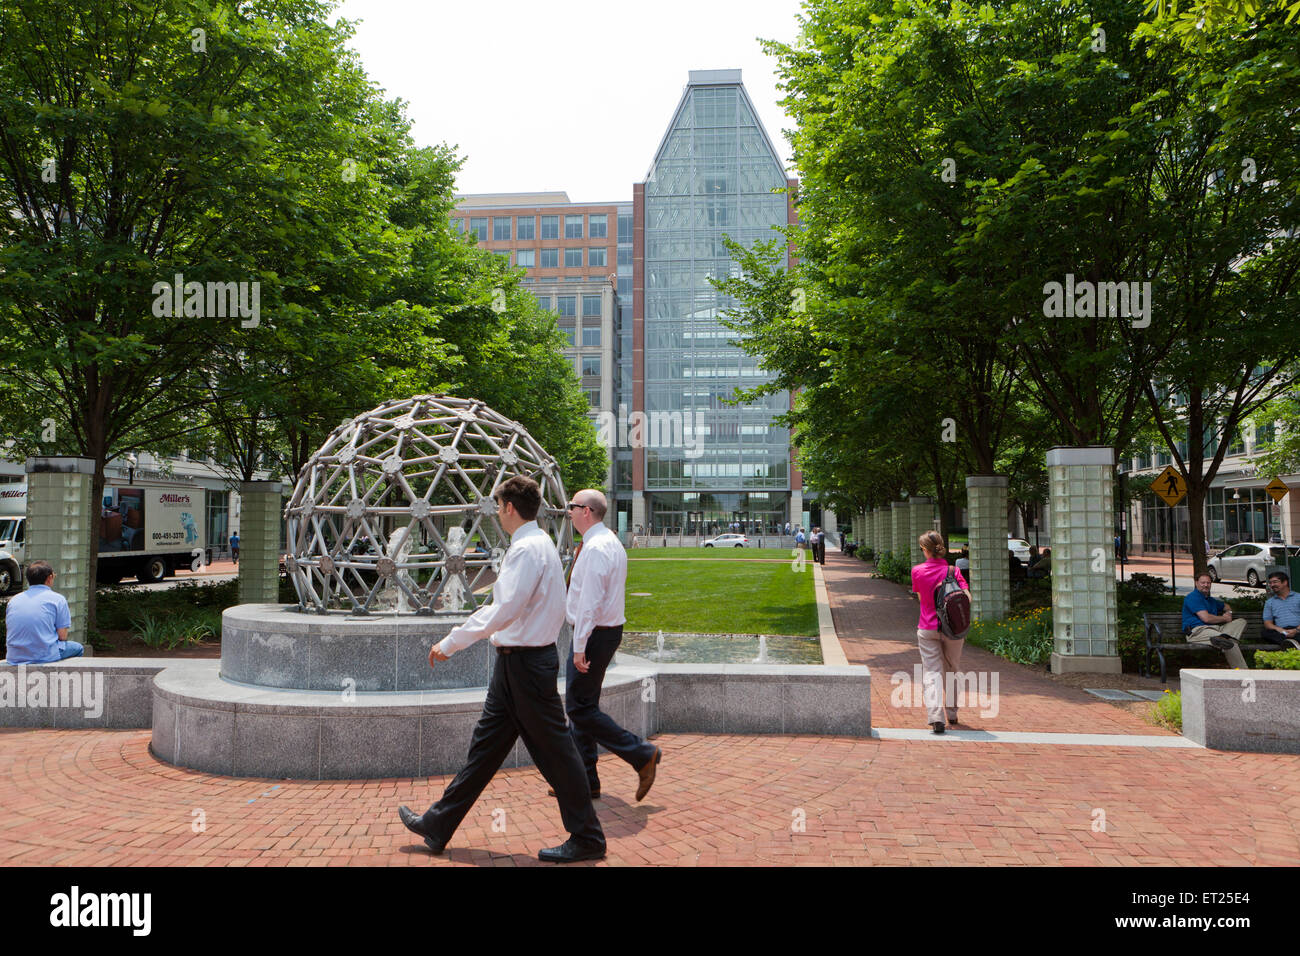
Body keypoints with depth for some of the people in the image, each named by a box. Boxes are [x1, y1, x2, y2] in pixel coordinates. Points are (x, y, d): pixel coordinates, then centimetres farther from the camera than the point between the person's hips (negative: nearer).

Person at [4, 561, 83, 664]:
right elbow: (62, 636, -6)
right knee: (77, 648, 25)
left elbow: (8, 635, 17)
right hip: (46, 657, -5)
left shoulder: (13, 599, 11)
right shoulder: (58, 599, -4)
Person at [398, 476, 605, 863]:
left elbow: (504, 611, -27)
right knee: (486, 743, 15)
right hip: (514, 661, 10)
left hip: (527, 663, -10)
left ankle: (587, 839, 14)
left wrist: (451, 643, -21)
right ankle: (438, 827, 26)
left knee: (554, 750, 1)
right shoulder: (534, 544, 11)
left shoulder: (528, 549, -20)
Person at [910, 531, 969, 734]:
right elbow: (967, 597, -14)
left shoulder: (917, 571, -5)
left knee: (932, 672, -2)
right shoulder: (953, 571, -5)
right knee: (951, 671, 18)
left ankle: (936, 717, -19)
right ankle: (952, 715, 31)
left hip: (927, 629, -1)